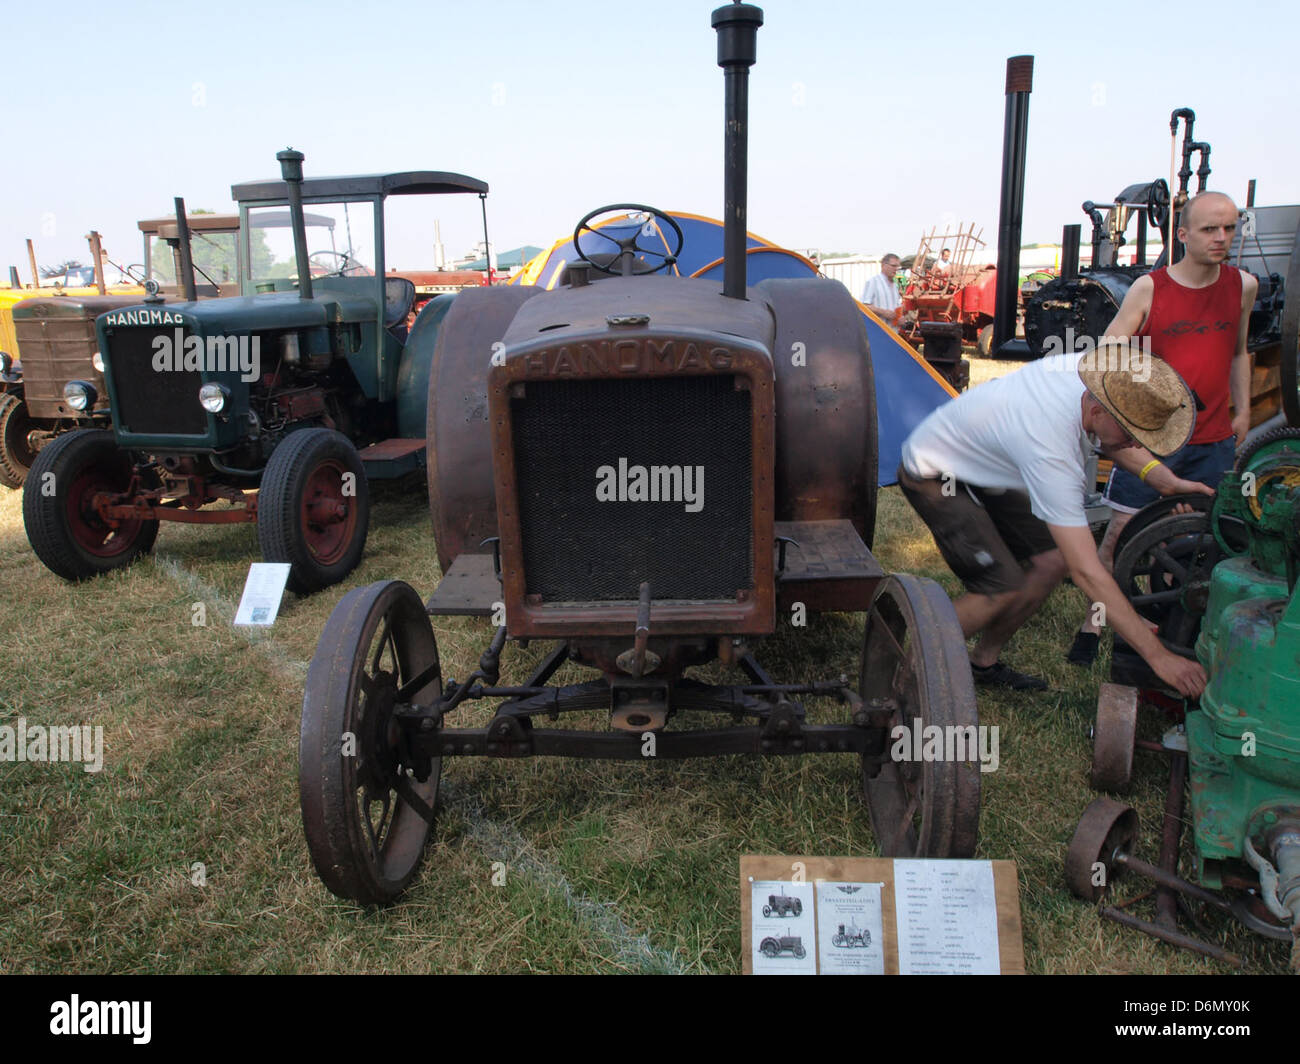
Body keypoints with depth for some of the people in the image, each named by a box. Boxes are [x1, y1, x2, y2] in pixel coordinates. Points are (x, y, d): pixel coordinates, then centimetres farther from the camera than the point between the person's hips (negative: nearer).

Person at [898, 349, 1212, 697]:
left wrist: (1166, 480, -7)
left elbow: (1109, 440, 9)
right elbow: (1087, 572, -37)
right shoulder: (1049, 451, -39)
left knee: (1053, 559, 1)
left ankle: (983, 661, 18)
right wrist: (1158, 655, -33)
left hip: (981, 469, 9)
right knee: (1004, 590, -17)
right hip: (933, 478, -9)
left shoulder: (1088, 367, -16)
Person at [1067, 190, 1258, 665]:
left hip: (1214, 440, 3)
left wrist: (1242, 411, 17)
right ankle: (1093, 626, 6)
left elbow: (1238, 352, 20)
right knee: (1122, 530, -4)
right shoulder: (1149, 288, -4)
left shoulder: (1243, 285, 7)